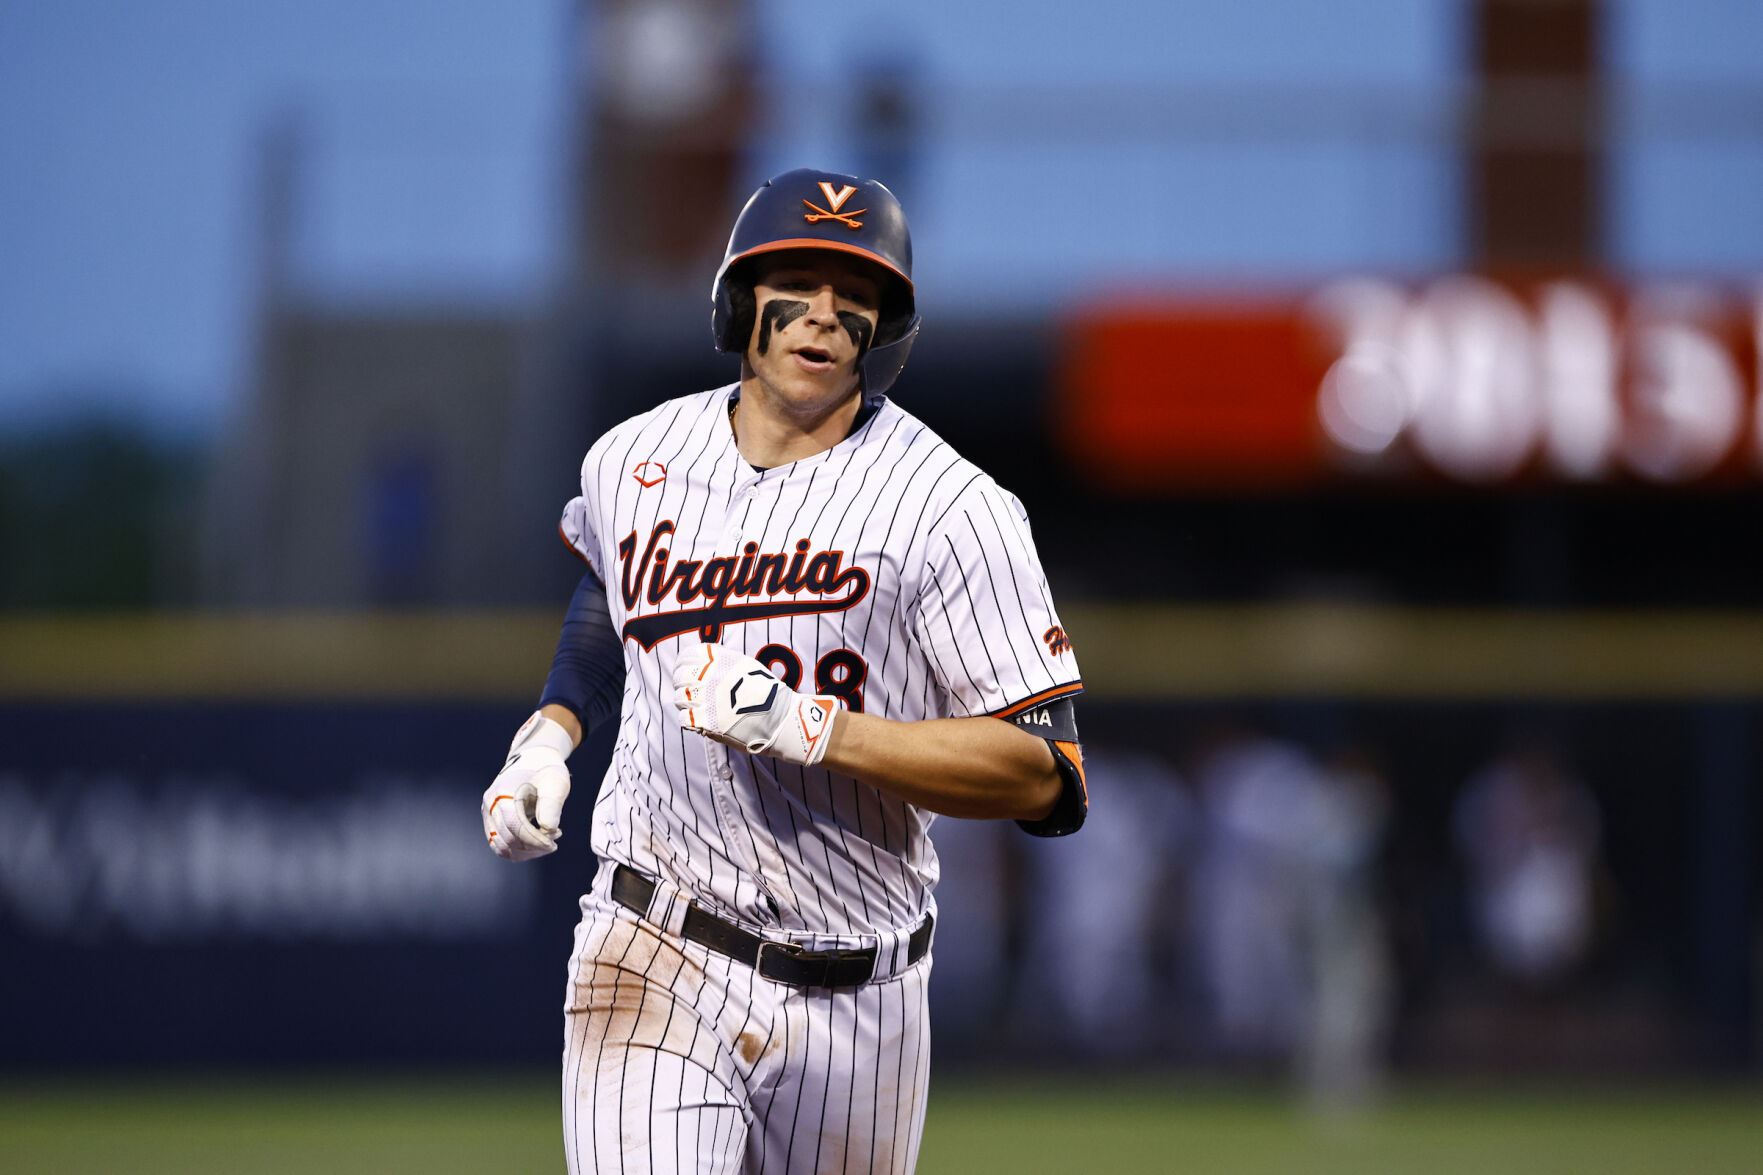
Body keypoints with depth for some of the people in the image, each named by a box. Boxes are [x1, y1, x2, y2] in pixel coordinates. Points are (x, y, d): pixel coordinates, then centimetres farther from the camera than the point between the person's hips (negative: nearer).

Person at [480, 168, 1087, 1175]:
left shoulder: (955, 512, -10)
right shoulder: (634, 461, 4)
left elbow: (1046, 777, -16)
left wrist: (813, 728, -23)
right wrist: (550, 734, 13)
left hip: (855, 1003, -1)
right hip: (653, 968, 1)